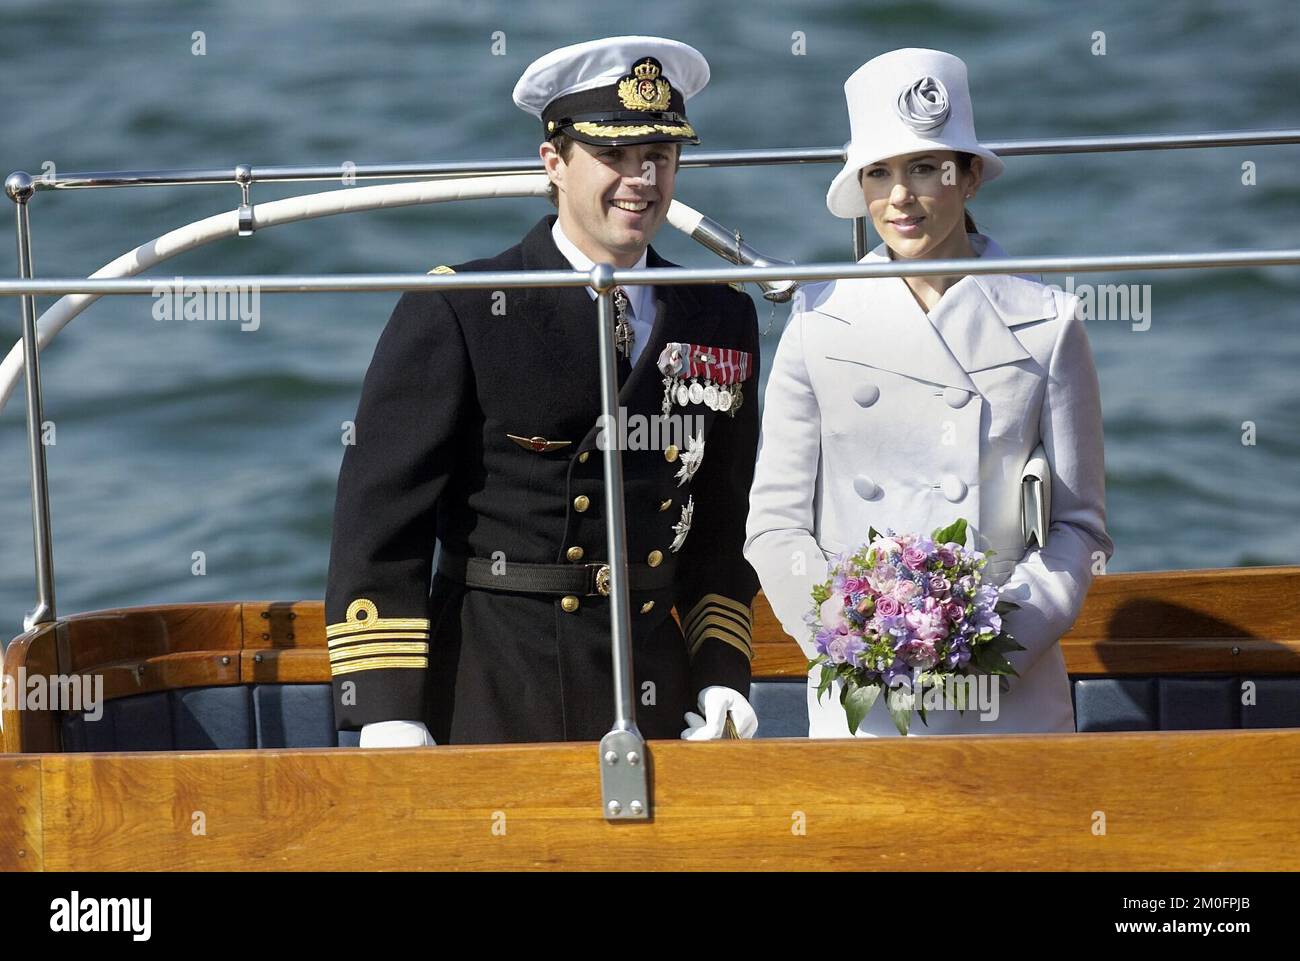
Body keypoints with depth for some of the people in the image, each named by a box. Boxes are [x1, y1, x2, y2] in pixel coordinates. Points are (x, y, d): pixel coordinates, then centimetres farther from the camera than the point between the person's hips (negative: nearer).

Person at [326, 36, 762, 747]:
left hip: (660, 714, 4)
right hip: (489, 710, -4)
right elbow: (380, 522, -6)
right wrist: (388, 716, -13)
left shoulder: (722, 322, 12)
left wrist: (721, 678, 6)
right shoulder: (453, 314, -3)